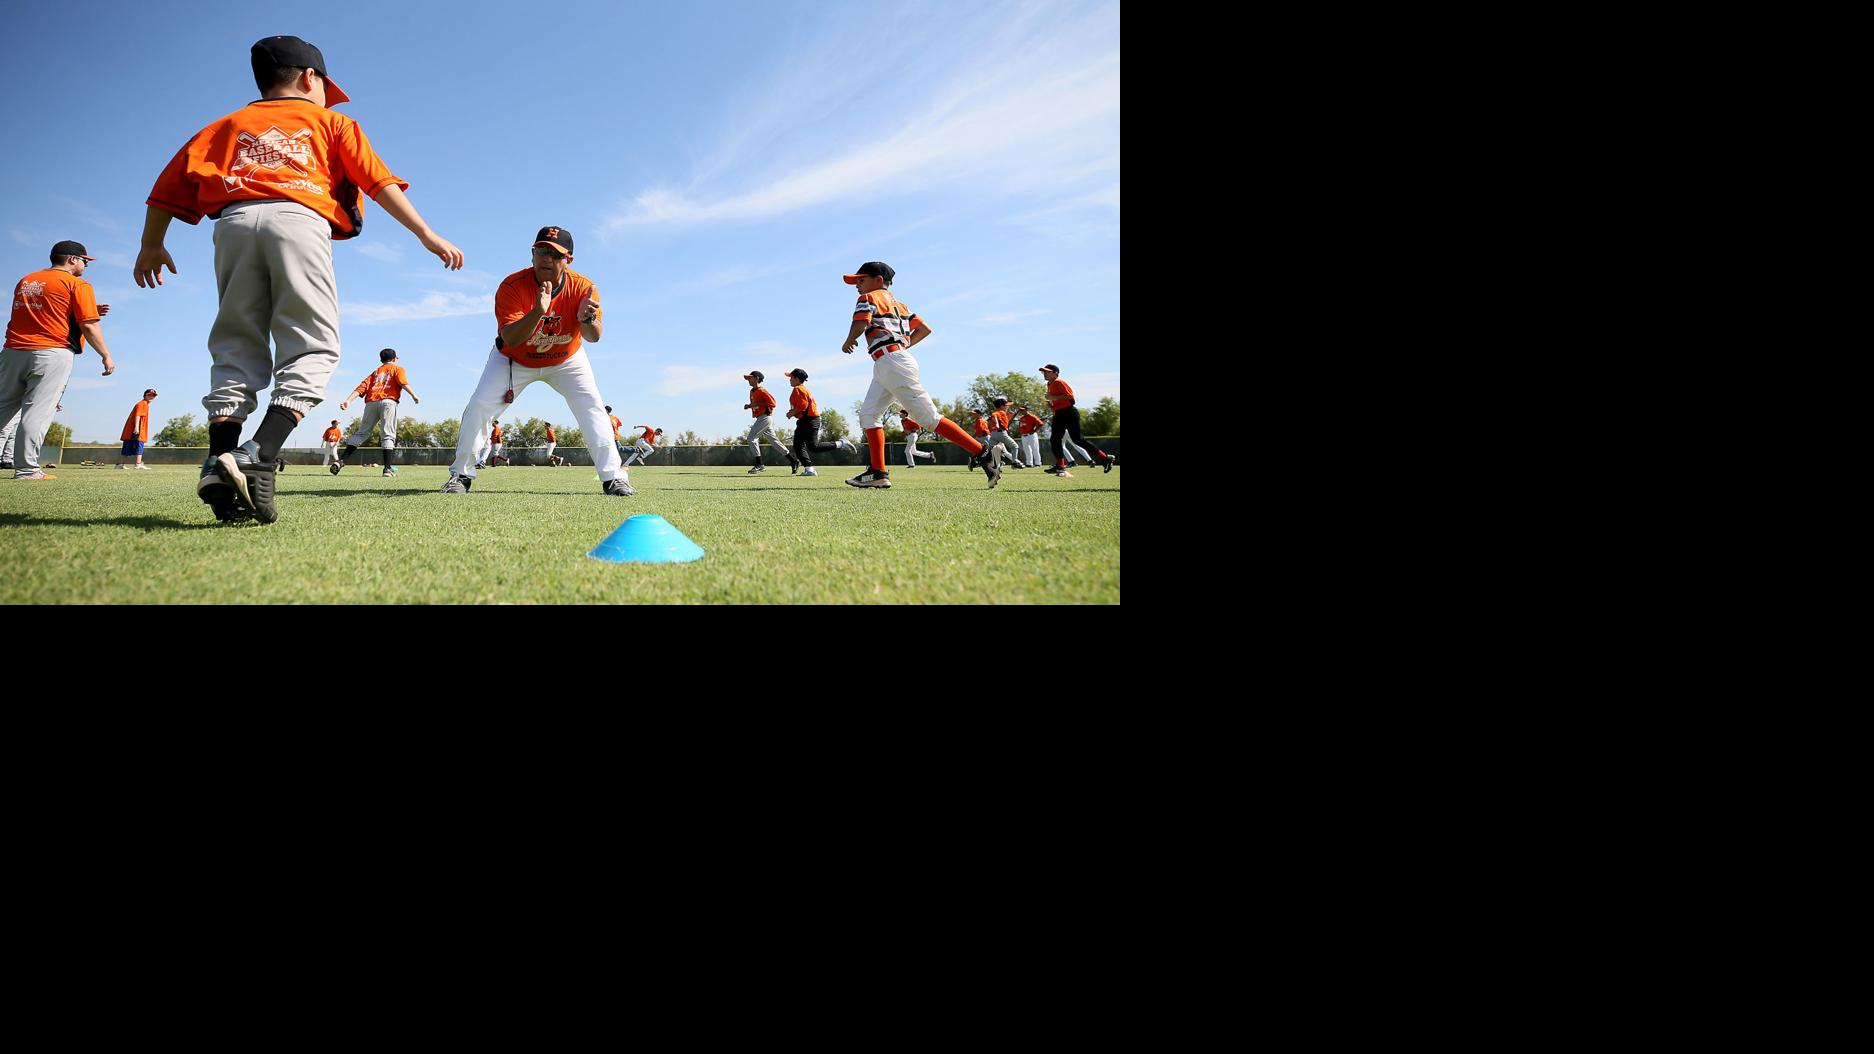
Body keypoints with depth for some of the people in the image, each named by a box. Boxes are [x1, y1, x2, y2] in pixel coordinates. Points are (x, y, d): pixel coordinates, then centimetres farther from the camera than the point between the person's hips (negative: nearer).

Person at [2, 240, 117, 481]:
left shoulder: (25, 281, 20)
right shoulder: (77, 284, -2)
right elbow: (88, 327, -8)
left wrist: (88, 312, 24)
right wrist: (106, 356, 0)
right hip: (52, 354, -6)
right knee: (38, 411, -7)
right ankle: (26, 469, -9)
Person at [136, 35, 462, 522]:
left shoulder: (229, 124, 31)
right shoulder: (330, 122, 24)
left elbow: (173, 179, 22)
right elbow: (379, 182, 10)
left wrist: (152, 245, 25)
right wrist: (427, 234, 6)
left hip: (233, 222, 3)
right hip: (298, 221, -3)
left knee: (236, 348, 5)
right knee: (312, 347, -6)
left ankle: (220, 460, -14)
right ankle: (262, 458, -26)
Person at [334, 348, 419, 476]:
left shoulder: (376, 372, 28)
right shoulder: (397, 369, 18)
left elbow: (362, 387, 14)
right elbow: (403, 383, -6)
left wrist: (348, 400, 5)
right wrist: (414, 396, -12)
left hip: (371, 403, 4)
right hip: (388, 402, -4)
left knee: (361, 433, 10)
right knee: (388, 435, -6)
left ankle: (340, 461, 0)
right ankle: (388, 468, -16)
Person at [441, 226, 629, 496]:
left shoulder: (582, 287, -24)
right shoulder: (512, 286, -29)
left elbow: (594, 337, -29)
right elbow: (509, 340, -37)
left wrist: (587, 319, -53)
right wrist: (538, 312, -54)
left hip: (565, 361, 1)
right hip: (515, 360, -1)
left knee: (594, 410, -14)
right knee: (479, 407, -11)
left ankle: (613, 477, -5)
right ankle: (460, 476, 4)